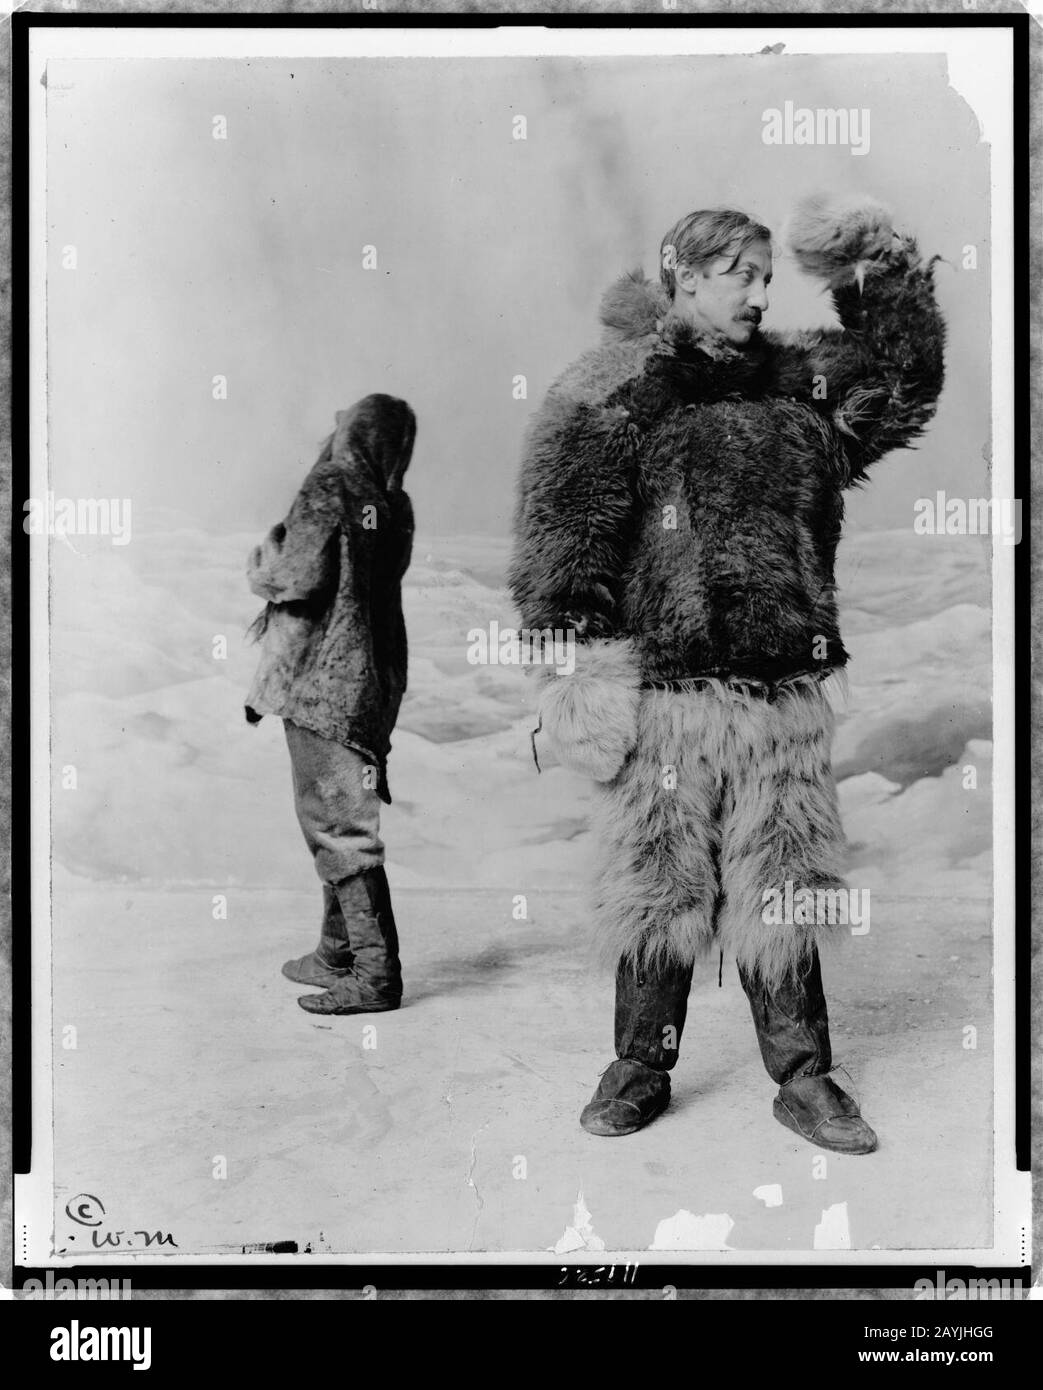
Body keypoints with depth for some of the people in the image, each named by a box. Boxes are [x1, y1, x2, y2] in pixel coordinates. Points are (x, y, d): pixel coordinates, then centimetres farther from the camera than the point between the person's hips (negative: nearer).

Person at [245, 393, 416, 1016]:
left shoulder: (327, 489, -11)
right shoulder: (395, 505, 9)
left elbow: (298, 581, -17)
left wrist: (263, 560, 3)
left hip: (324, 681, -8)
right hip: (373, 678, 8)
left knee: (338, 826, -5)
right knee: (338, 819, 18)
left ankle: (377, 975, -3)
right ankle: (338, 955, 28)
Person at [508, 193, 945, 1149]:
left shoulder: (800, 387, 15)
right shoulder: (615, 392, -2)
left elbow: (905, 384, 21)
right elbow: (565, 519, -8)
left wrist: (886, 275, 9)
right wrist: (573, 643, -15)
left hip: (784, 693, 4)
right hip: (662, 687, -4)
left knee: (786, 890, 9)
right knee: (658, 886, 7)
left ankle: (804, 1079, 22)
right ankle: (640, 1070, 24)